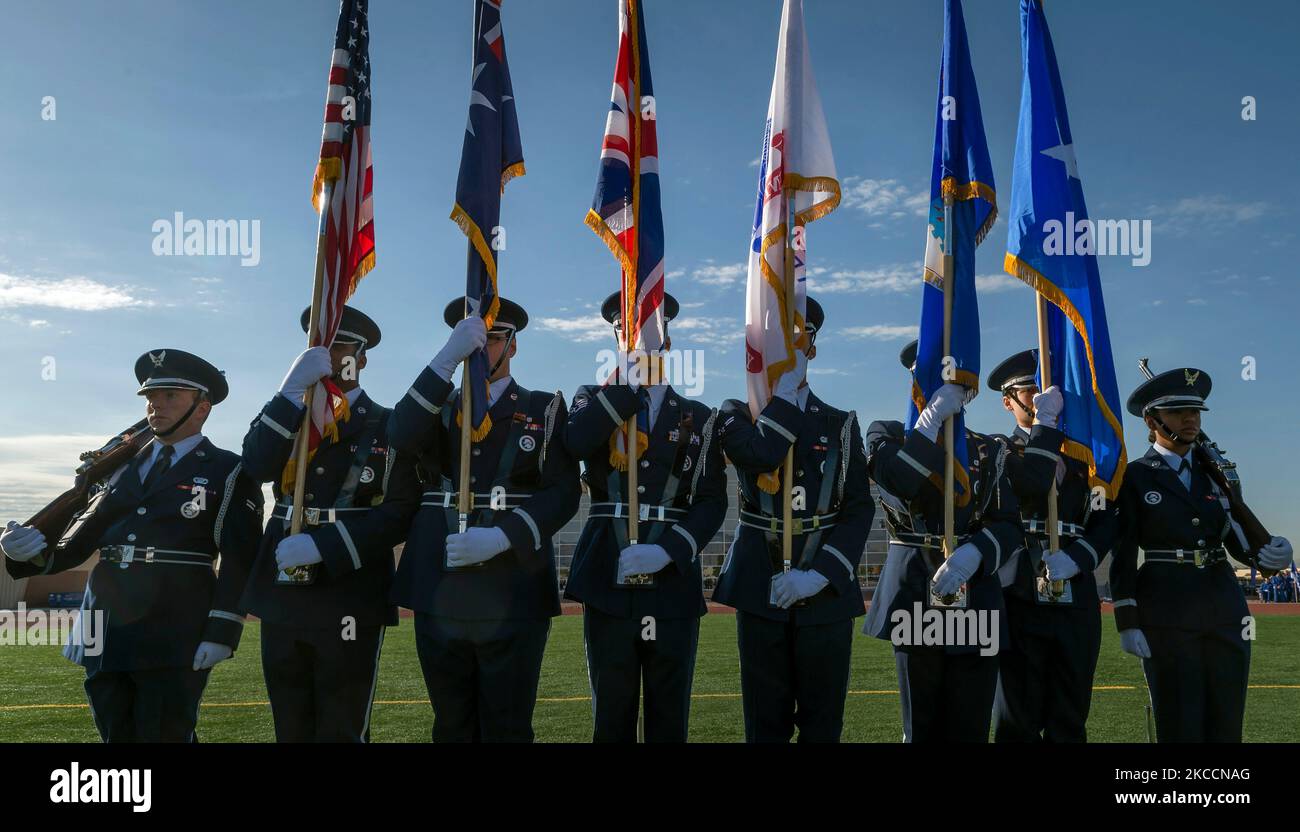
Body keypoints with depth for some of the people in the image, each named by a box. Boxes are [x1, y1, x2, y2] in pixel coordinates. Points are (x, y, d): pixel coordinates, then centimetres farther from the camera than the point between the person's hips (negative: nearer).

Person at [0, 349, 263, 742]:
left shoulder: (228, 473, 0)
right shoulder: (122, 467, 16)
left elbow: (239, 562, -8)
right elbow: (80, 540, 9)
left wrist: (221, 635, -15)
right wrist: (36, 552, -12)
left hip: (173, 640, -5)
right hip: (106, 637, 6)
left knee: (165, 735, 0)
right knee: (116, 735, 15)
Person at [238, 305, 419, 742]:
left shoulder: (388, 426, 3)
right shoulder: (287, 417, 16)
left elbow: (400, 511, -9)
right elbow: (256, 466, -6)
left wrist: (324, 547, -18)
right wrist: (292, 390, -13)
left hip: (350, 604, -4)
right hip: (282, 599, 5)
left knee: (342, 731, 0)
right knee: (291, 729, 13)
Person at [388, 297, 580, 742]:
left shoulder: (545, 409, 8)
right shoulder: (438, 407, 15)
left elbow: (563, 493, -3)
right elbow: (403, 438, -8)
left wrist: (501, 538, -17)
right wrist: (449, 355, -16)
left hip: (513, 595, -2)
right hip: (439, 593, 3)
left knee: (507, 729, 4)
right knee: (452, 727, 12)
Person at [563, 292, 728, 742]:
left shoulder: (699, 417, 11)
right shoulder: (594, 400, 10)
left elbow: (712, 501, 2)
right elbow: (575, 443, -14)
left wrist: (669, 550, -14)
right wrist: (630, 381, -11)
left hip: (675, 580, 1)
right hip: (607, 578, -1)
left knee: (669, 714, 7)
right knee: (612, 712, 5)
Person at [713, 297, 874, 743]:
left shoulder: (841, 423, 10)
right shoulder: (737, 415, 7)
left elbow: (859, 509, 1)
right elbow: (762, 456, -17)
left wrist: (820, 574, -12)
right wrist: (786, 389, -8)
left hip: (826, 586, 1)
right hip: (761, 586, -1)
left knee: (823, 720, 7)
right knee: (766, 720, 5)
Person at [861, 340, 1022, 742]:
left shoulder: (989, 451, 11)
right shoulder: (888, 435, 7)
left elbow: (1008, 526, -1)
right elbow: (897, 484, -16)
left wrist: (972, 554, -21)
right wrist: (932, 418, -18)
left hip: (976, 598, 2)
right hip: (914, 597, -2)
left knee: (970, 727, 6)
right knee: (922, 724, 5)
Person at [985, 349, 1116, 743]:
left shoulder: (1083, 455, 17)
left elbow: (1107, 521, 6)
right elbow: (1031, 485, -16)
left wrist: (1076, 558, -11)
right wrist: (1045, 422, -11)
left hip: (1077, 596, 4)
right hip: (1020, 594, -3)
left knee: (1070, 721, 8)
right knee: (1017, 721, 0)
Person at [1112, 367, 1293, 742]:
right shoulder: (1134, 478, -3)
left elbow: (1236, 535, 6)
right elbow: (1123, 555, -6)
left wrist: (1268, 553, -17)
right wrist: (1128, 623, -10)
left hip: (1225, 606, 5)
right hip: (1165, 613, -4)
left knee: (1226, 723, 10)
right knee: (1180, 725, 3)